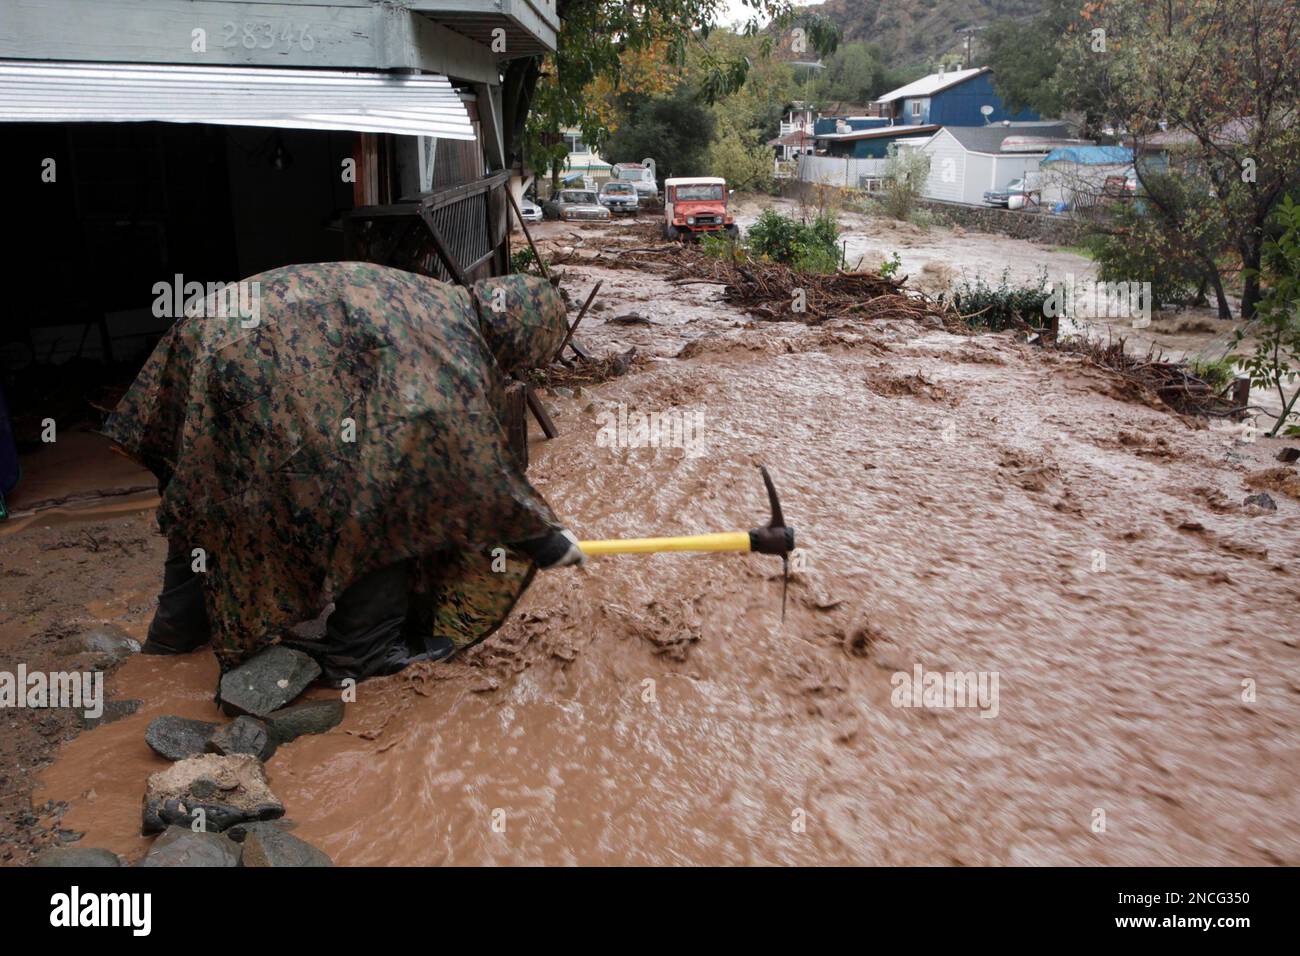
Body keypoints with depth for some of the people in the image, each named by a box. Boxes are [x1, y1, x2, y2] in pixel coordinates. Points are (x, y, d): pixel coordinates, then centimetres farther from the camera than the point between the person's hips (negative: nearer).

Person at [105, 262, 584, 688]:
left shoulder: (432, 299, 17)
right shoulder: (454, 351, -10)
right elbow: (484, 471, -7)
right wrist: (545, 539, 6)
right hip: (267, 374, -10)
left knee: (209, 498, 25)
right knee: (378, 506, 1)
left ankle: (179, 626, 44)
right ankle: (361, 650, 14)